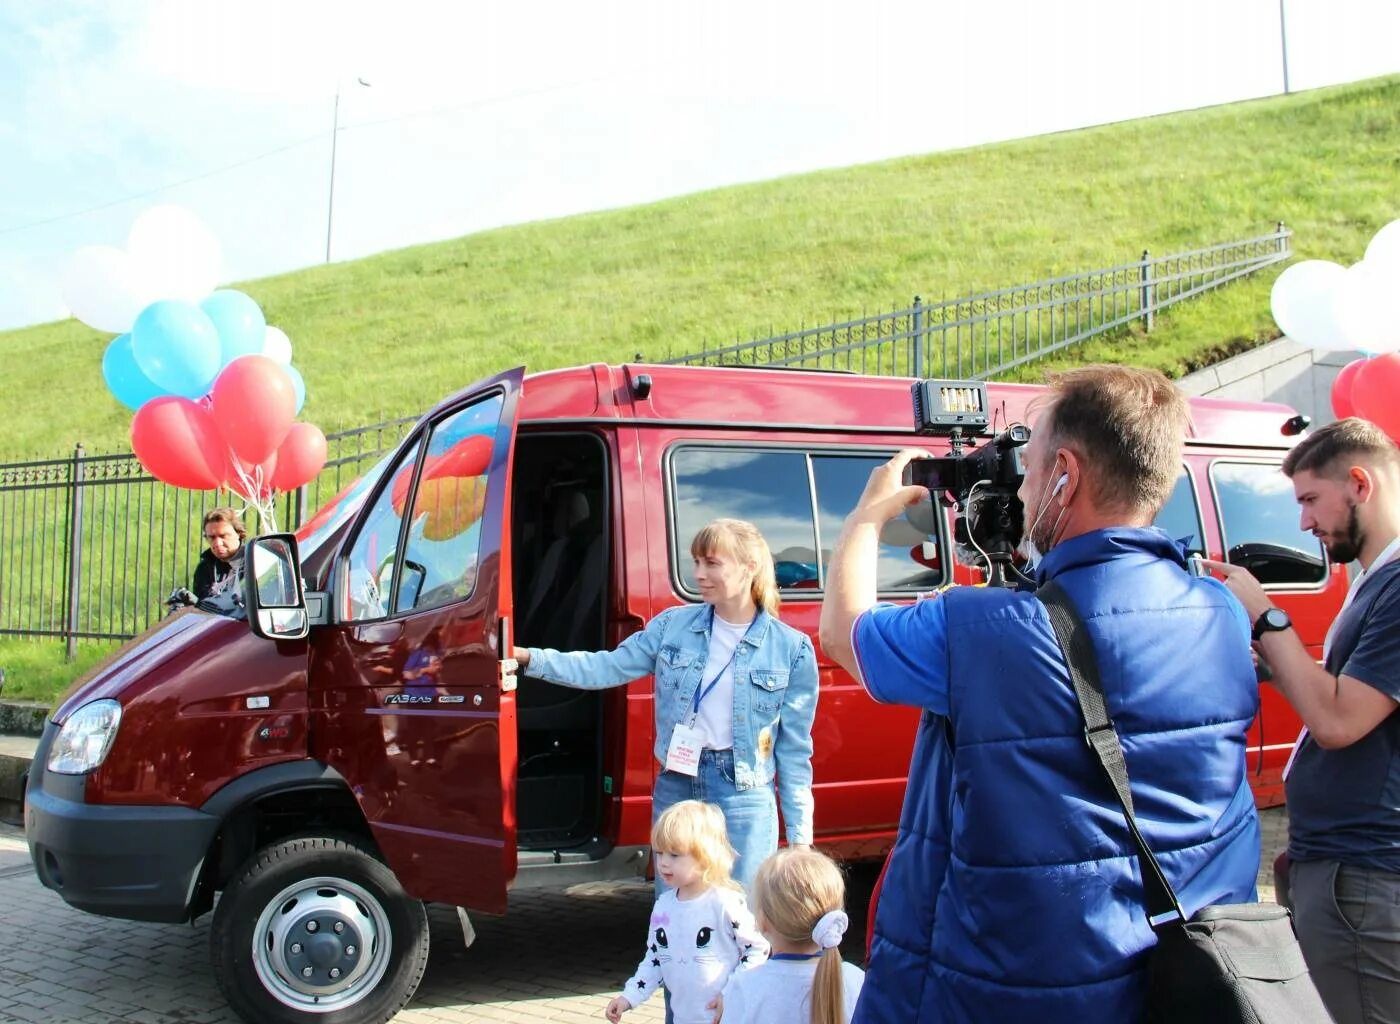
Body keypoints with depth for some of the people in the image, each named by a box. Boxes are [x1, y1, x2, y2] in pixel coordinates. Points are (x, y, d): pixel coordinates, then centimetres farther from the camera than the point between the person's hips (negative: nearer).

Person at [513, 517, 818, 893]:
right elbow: (608, 668, -1)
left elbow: (794, 749, -1)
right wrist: (531, 658, -12)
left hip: (744, 798, -3)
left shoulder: (792, 649, -5)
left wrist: (800, 832, 0)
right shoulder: (673, 624, 2)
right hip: (674, 788, 3)